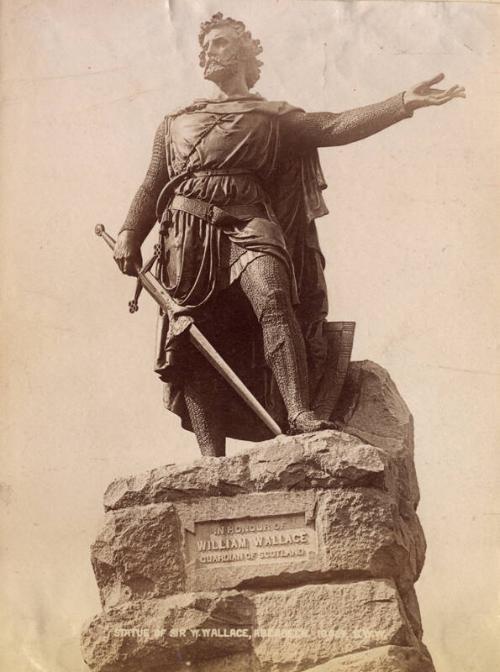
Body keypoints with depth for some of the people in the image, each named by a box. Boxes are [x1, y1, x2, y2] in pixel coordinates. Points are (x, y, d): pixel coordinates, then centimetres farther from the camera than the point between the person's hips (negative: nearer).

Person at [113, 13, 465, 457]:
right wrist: (130, 234, 12)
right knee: (195, 342, -8)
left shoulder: (273, 118, 16)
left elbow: (335, 127, 4)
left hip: (246, 223, -3)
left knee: (272, 294, -32)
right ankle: (212, 458, -9)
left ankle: (300, 416, -44)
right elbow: (152, 185, 28)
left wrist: (404, 103, -8)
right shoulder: (177, 123, 26)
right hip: (188, 232, 3)